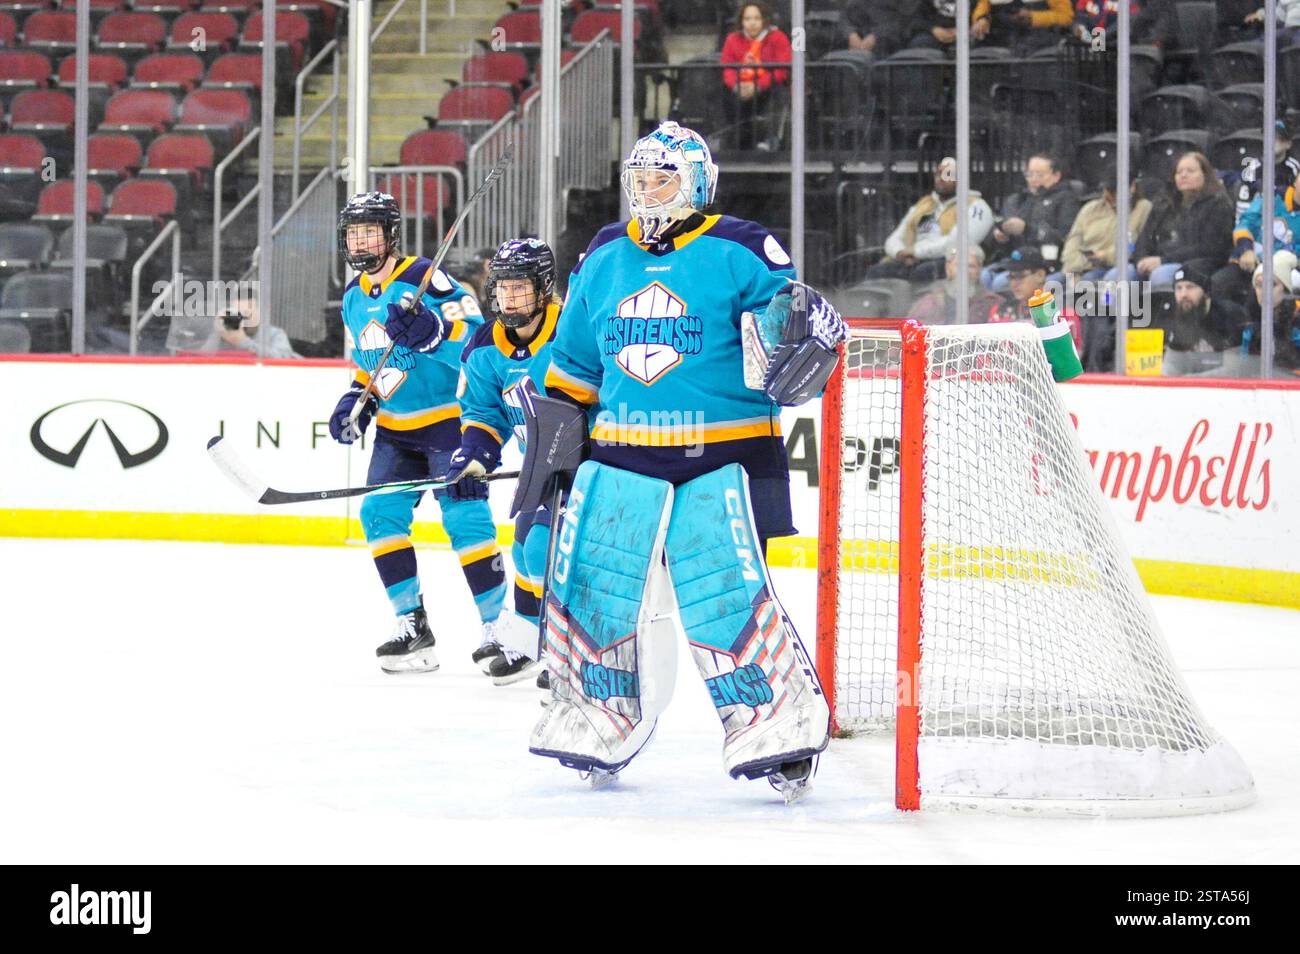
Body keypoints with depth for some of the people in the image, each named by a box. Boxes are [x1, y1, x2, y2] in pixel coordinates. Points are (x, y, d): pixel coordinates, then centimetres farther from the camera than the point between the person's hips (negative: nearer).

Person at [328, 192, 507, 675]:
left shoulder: (424, 278, -15)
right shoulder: (354, 299, 11)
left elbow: (474, 342, -21)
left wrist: (430, 330, -36)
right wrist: (355, 401, 7)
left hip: (448, 419, -8)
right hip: (395, 428, 8)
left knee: (464, 519, -12)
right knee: (380, 514, -2)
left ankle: (498, 626, -6)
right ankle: (413, 626, 5)